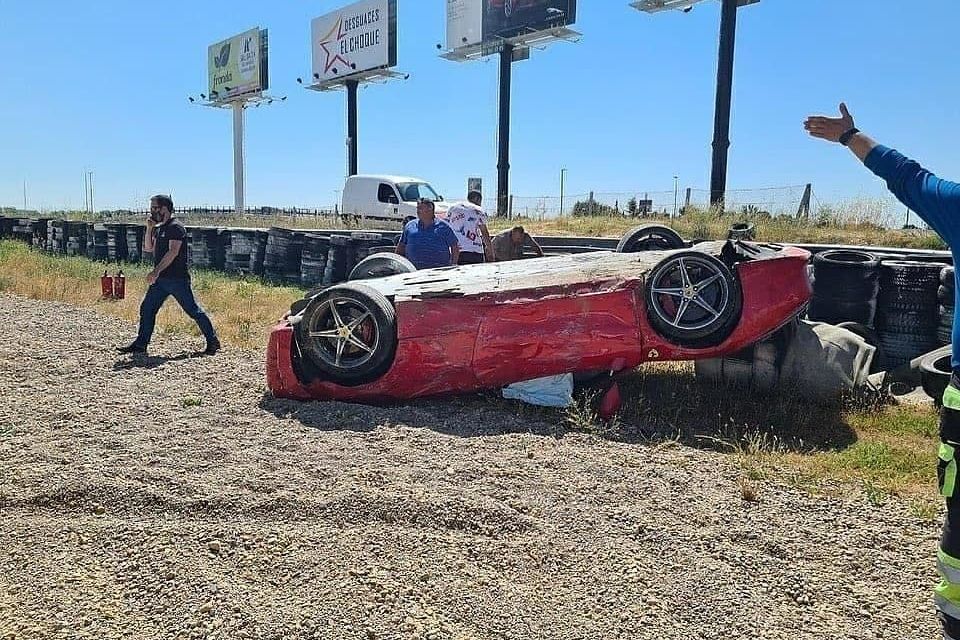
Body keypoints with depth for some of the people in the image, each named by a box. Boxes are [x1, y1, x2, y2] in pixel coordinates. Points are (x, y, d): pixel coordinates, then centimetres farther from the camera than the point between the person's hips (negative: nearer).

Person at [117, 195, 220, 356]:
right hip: (161, 279, 9)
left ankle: (213, 341, 6)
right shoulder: (159, 228, 17)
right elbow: (148, 248, 19)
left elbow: (173, 252, -23)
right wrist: (149, 229, 7)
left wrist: (156, 271, -29)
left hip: (177, 279, -9)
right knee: (147, 309, 8)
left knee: (193, 310, -3)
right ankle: (140, 344, 16)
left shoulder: (175, 227, -12)